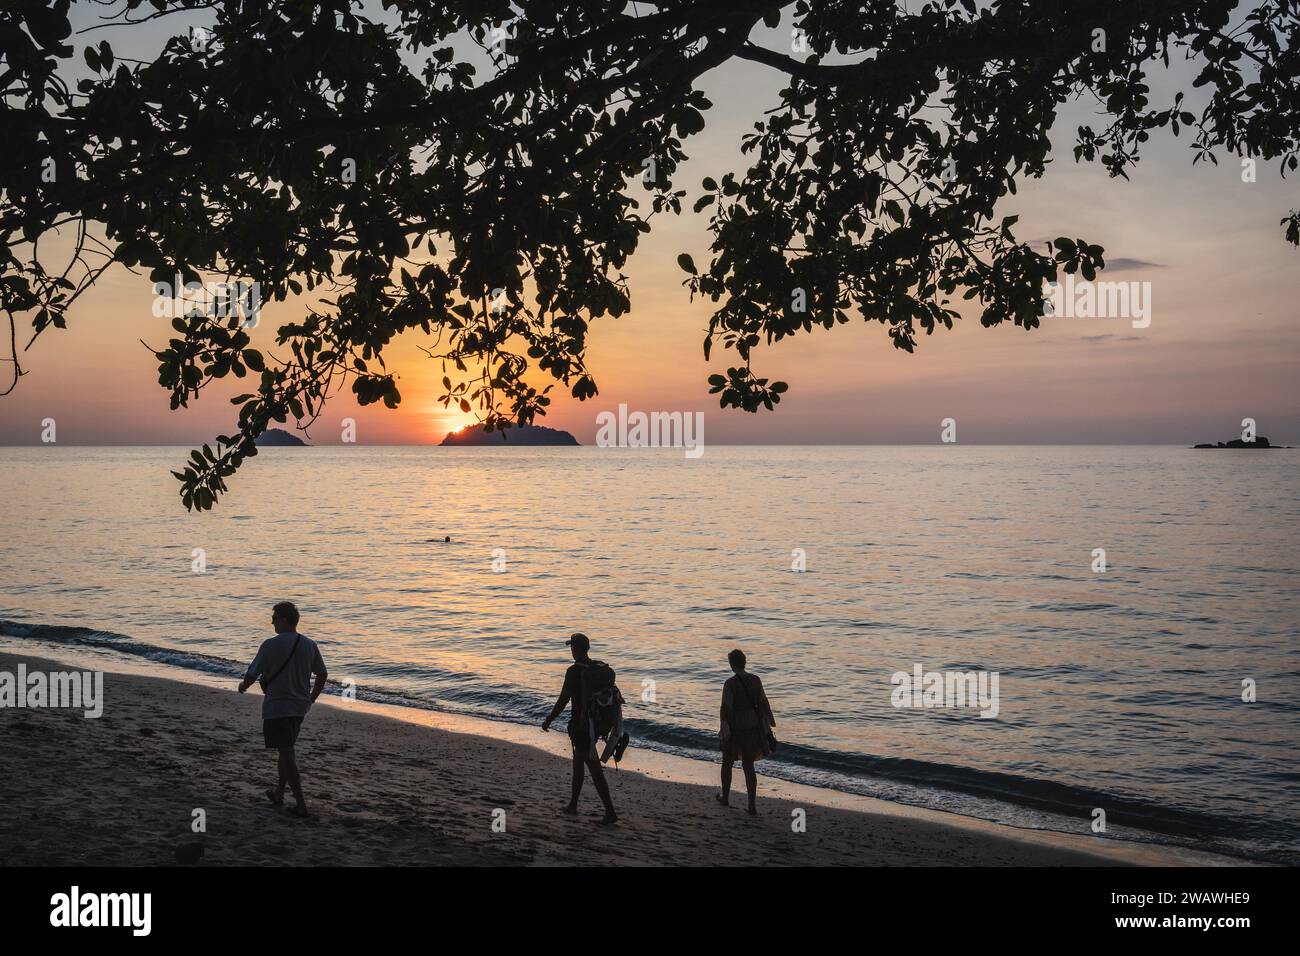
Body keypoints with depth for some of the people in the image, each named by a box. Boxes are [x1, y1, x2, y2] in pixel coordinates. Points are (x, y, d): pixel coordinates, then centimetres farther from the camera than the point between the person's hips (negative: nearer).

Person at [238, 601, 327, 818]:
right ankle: (279, 792, 34)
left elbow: (252, 675, -10)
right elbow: (322, 675, 9)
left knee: (286, 753, -2)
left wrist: (243, 686, 13)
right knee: (287, 749, 22)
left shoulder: (270, 645, -15)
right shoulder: (310, 645, 1)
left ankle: (301, 804, -4)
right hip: (300, 707, 6)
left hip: (276, 708, -6)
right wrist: (310, 700, 22)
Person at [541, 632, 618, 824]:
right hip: (597, 722, 8)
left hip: (580, 725, -8)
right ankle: (573, 804, 31)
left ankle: (610, 812, -8)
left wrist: (548, 720, -4)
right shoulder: (601, 668, 5)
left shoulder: (574, 671, -17)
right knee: (577, 762, 22)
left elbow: (563, 700, -15)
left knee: (593, 767, -6)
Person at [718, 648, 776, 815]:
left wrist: (724, 731, -12)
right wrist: (767, 726, 10)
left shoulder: (730, 683, -17)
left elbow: (725, 708, -17)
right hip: (752, 729, 4)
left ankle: (725, 798, 36)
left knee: (727, 762, 20)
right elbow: (763, 703, 2)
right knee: (748, 767, 10)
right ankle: (752, 807, 3)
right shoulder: (755, 680, -3)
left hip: (734, 728, -4)